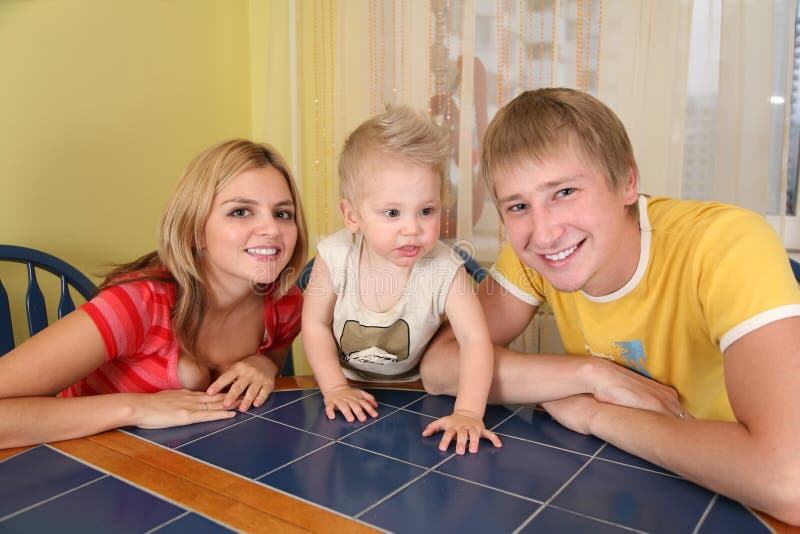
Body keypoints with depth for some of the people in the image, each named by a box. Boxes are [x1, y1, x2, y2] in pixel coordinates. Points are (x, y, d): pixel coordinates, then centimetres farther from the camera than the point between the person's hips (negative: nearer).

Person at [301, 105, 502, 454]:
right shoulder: (335, 257, -22)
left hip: (416, 392, 0)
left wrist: (468, 412, -37)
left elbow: (475, 340, -27)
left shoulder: (443, 269, -25)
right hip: (349, 389, 1)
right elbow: (315, 325, -10)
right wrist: (335, 388, -15)